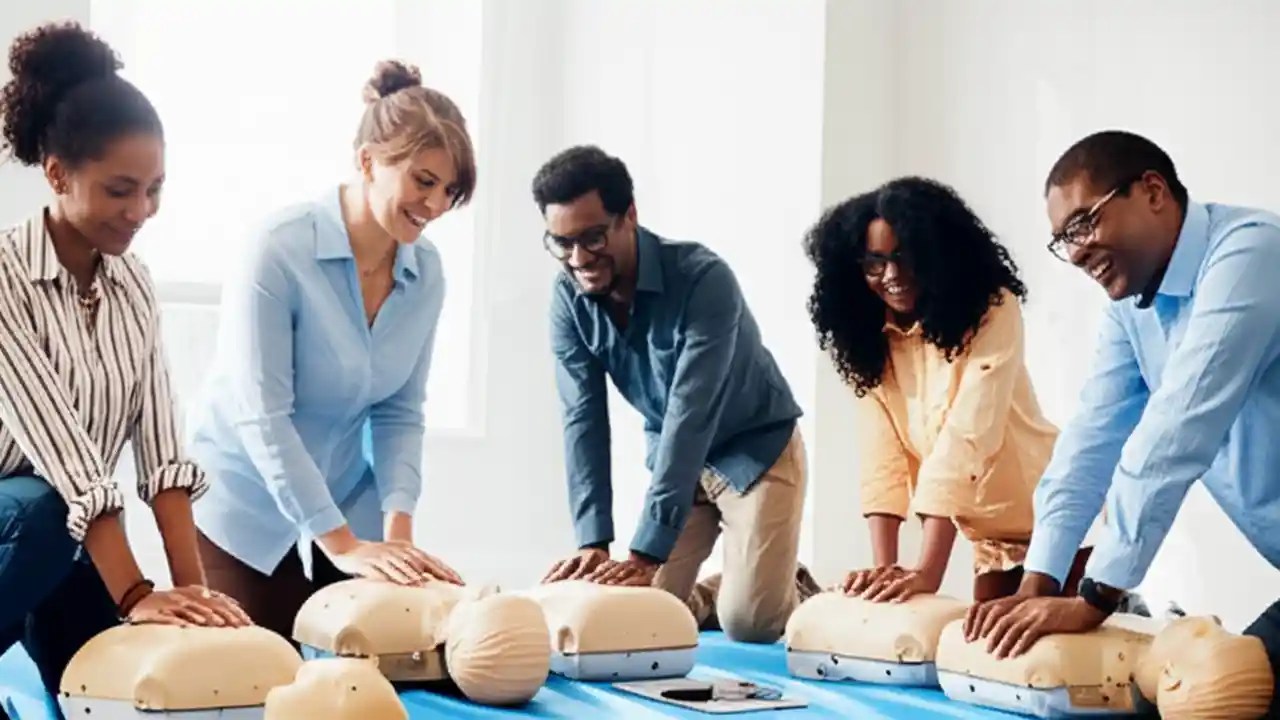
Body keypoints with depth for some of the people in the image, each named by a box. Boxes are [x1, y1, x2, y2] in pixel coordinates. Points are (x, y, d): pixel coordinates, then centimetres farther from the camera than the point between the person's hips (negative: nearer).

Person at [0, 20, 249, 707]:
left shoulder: (133, 285, 0)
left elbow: (161, 451, -7)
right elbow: (58, 446, -27)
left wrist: (191, 587, -18)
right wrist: (136, 594, -32)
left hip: (76, 543, 6)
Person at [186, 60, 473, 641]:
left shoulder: (425, 272, -4)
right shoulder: (282, 249, -20)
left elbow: (400, 413, 0)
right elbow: (261, 415, -24)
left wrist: (396, 529, -14)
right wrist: (342, 544, -25)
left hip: (347, 515, 5)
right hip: (246, 515, -4)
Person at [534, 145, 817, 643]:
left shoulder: (703, 278, -31)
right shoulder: (568, 298, -14)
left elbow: (692, 415, -35)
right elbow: (583, 419, -14)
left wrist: (645, 553, -39)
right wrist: (592, 541, -26)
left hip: (757, 450, -5)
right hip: (675, 457, 5)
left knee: (747, 622, -17)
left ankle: (798, 594, 17)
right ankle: (722, 588, 25)